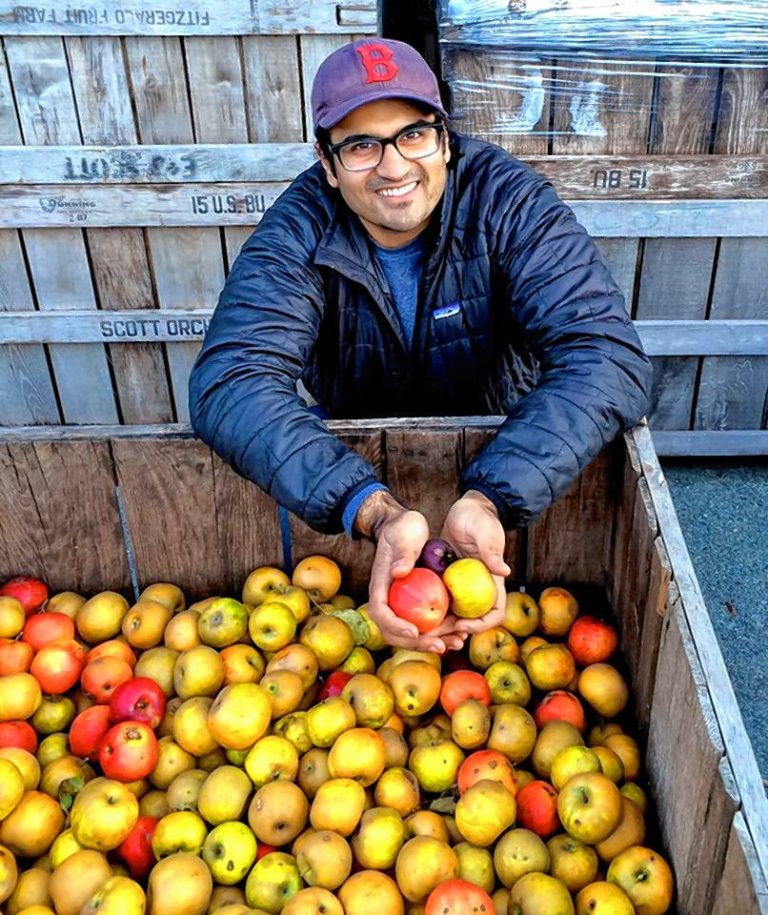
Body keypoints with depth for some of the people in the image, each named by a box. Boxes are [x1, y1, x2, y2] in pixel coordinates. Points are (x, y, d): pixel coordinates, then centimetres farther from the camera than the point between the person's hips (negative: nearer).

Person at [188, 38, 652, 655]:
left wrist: (492, 500, -49)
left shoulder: (508, 200, -20)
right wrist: (377, 513, -49)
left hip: (500, 453, -1)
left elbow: (605, 355, -31)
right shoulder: (300, 230, -19)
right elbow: (230, 382, -33)